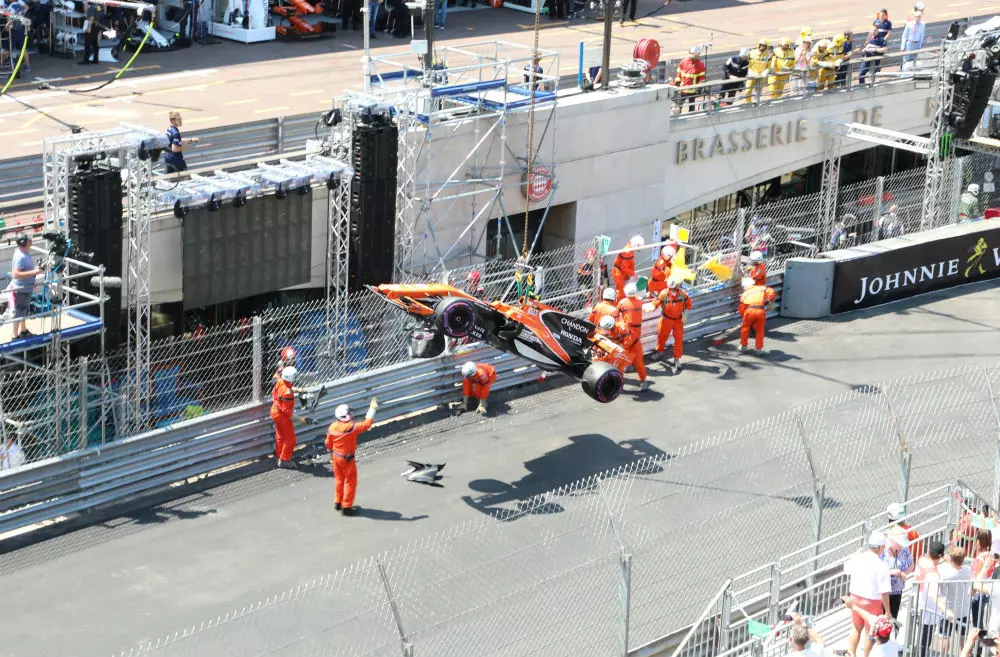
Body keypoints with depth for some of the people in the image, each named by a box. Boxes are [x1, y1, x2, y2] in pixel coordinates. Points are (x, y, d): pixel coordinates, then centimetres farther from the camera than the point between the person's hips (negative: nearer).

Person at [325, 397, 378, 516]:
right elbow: (367, 424, -23)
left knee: (339, 479, 24)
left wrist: (331, 453, 23)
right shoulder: (352, 427, -26)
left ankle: (337, 502, 36)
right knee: (350, 482, 8)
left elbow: (328, 444, 4)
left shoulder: (332, 427, -6)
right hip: (347, 459, -6)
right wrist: (372, 409, -13)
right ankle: (346, 507, 12)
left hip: (335, 457, 6)